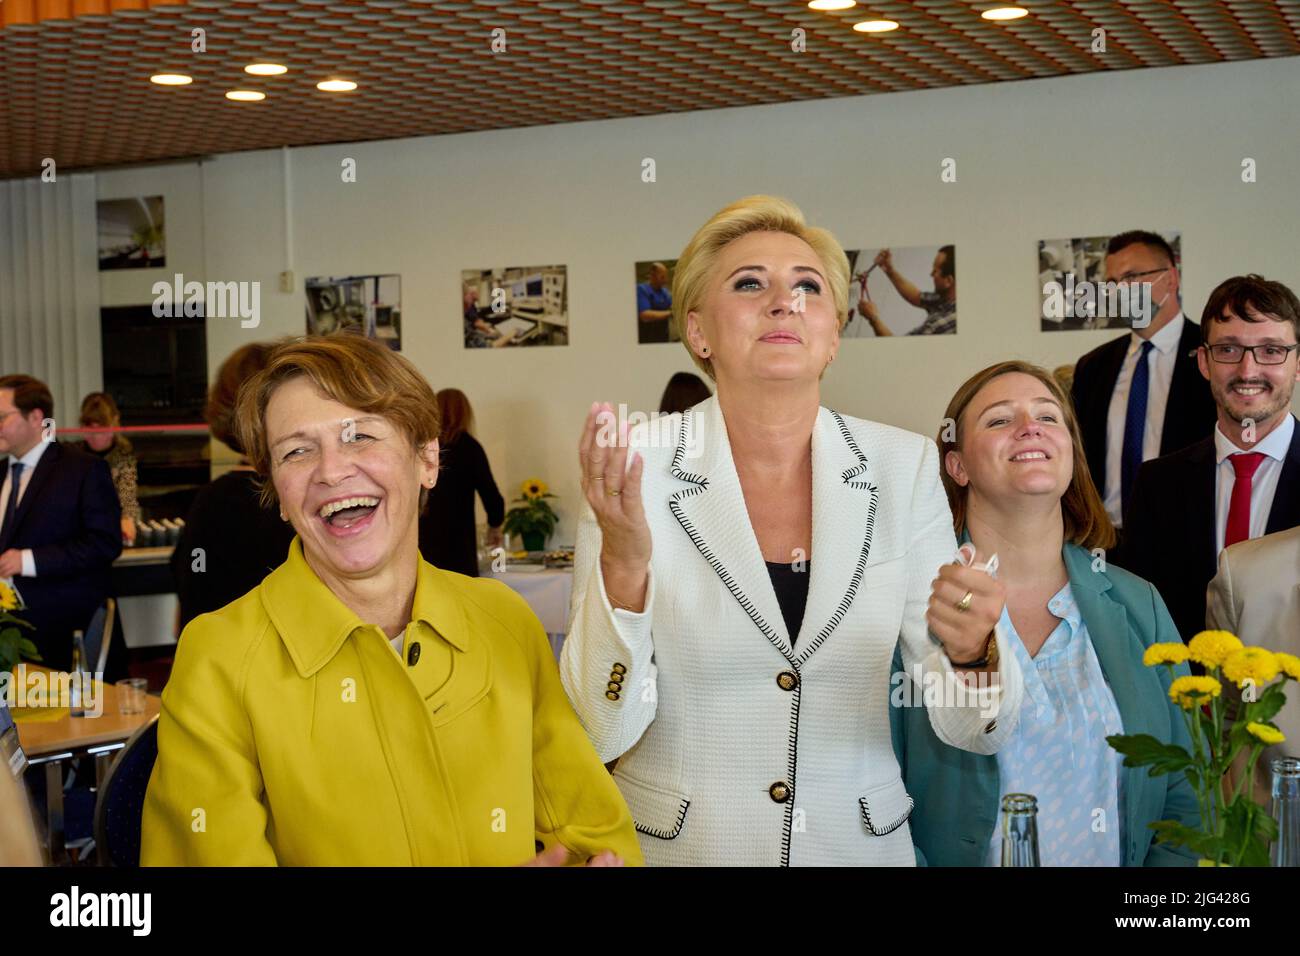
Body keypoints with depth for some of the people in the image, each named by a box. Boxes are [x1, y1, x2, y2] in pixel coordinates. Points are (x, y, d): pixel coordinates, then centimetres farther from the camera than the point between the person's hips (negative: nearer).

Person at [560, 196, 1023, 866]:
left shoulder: (902, 467, -7)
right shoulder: (635, 466, -13)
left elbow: (972, 729, -7)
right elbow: (601, 730, -16)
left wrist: (970, 652, -28)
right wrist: (622, 564, -30)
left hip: (859, 840, 2)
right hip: (675, 846, -2)